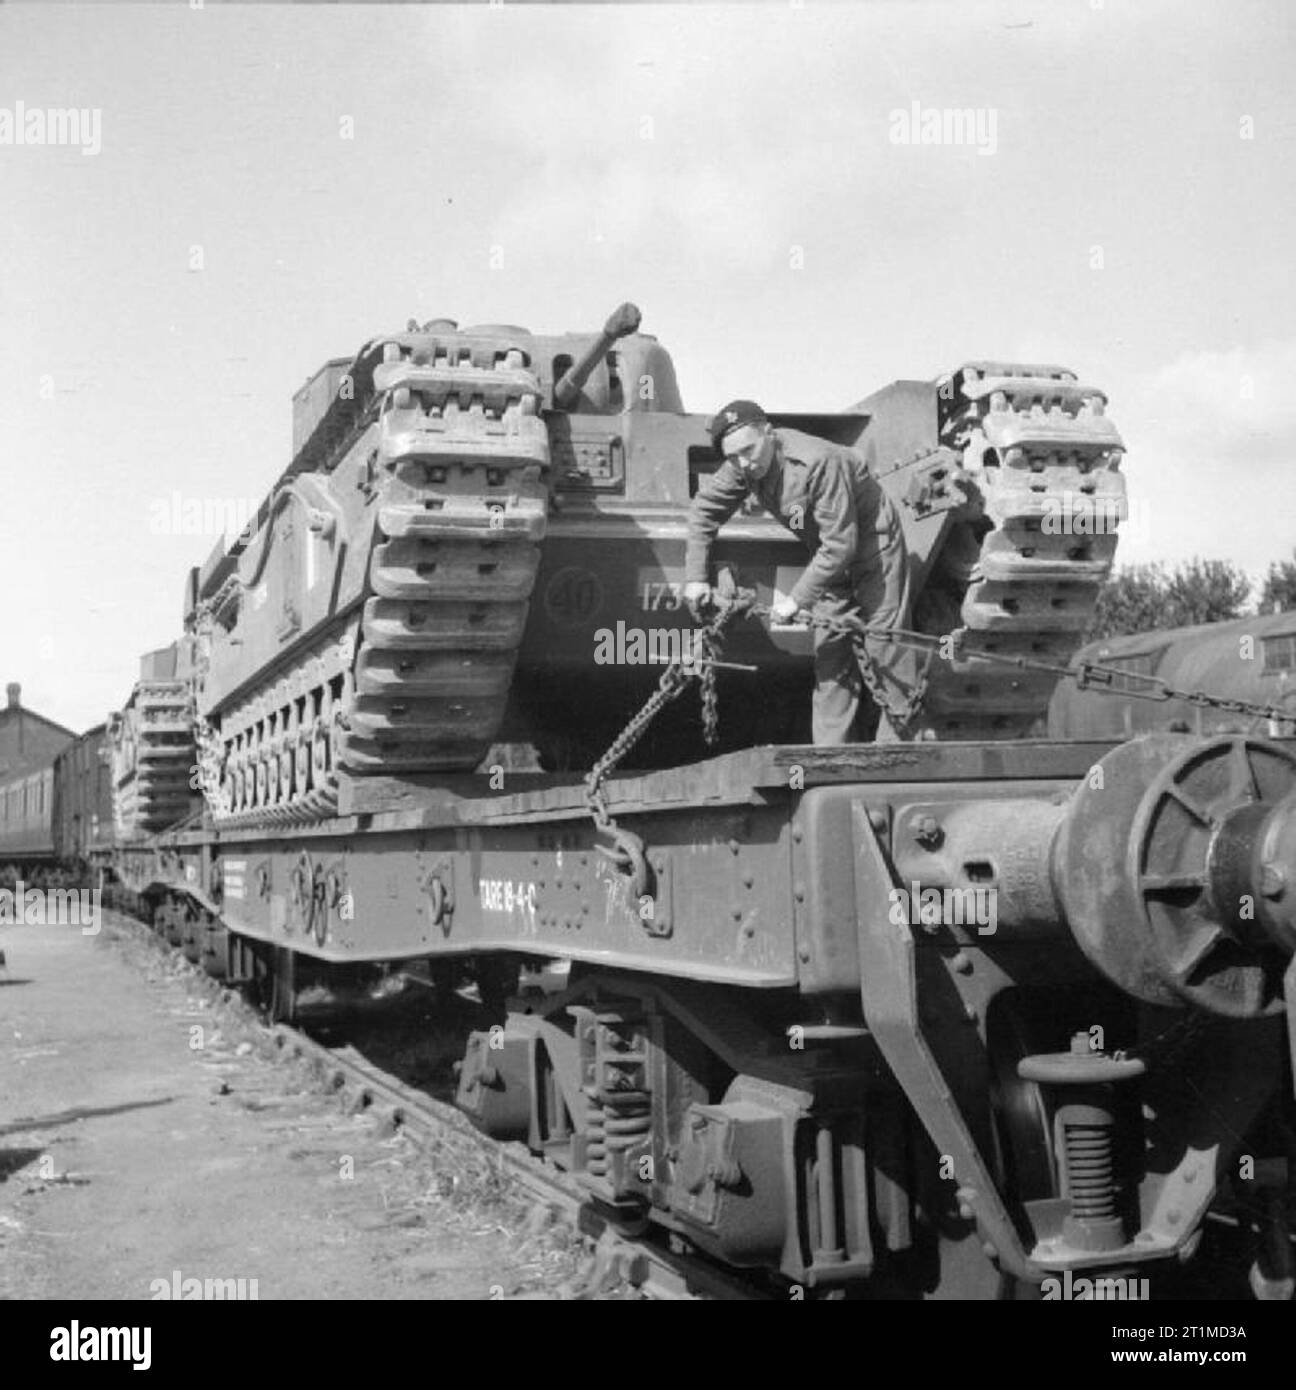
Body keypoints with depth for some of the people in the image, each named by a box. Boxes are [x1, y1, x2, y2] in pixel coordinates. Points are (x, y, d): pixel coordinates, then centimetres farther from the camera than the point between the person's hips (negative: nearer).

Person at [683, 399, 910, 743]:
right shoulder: (744, 464, -13)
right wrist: (696, 576, -4)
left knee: (883, 657, -7)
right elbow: (704, 509, 1)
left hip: (873, 550, -7)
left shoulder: (818, 463, -35)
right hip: (831, 559, 7)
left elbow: (840, 546, -34)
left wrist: (797, 599, -29)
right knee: (829, 655, 6)